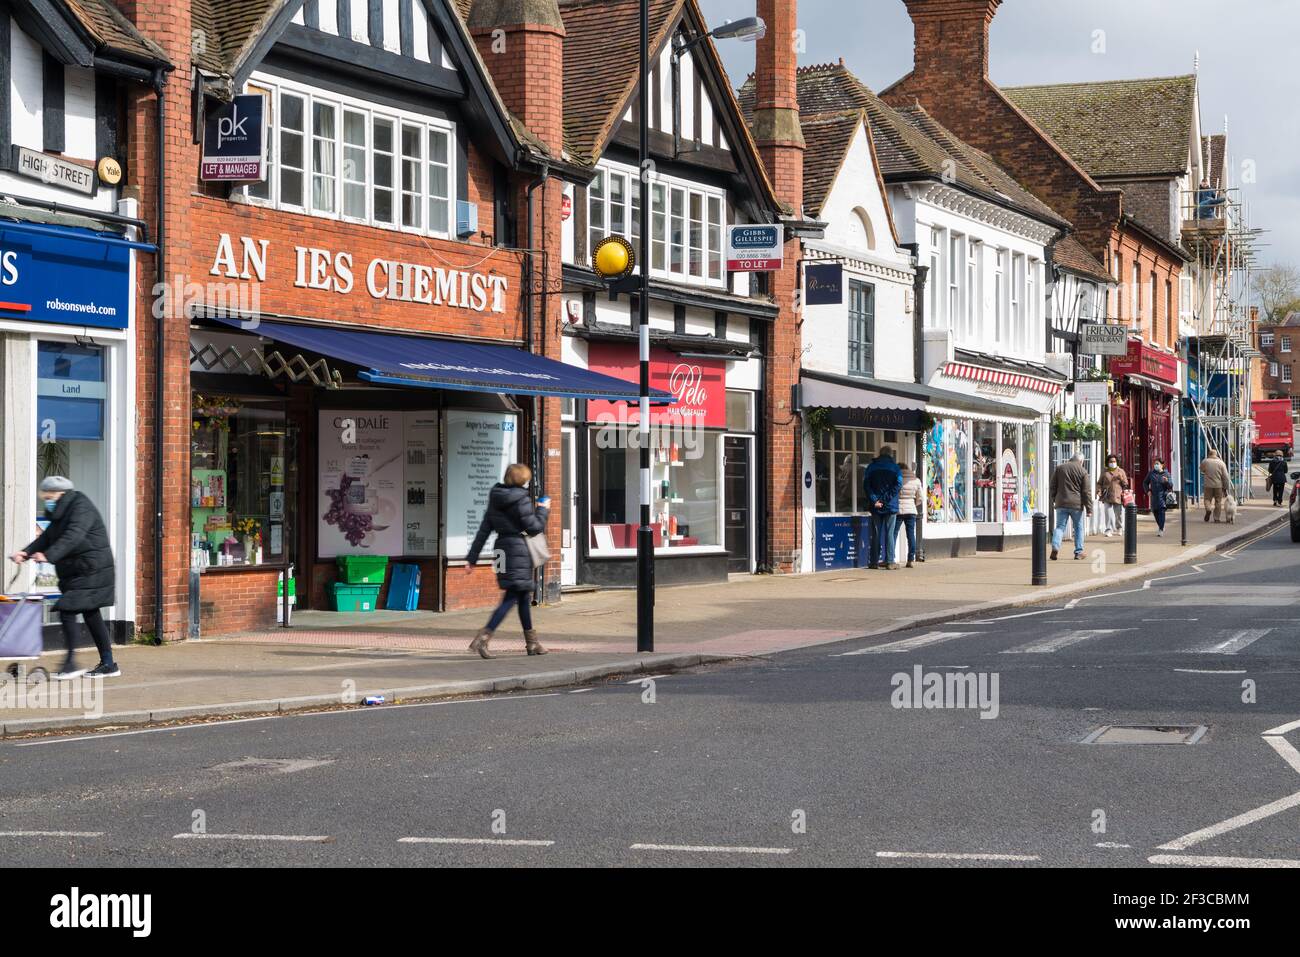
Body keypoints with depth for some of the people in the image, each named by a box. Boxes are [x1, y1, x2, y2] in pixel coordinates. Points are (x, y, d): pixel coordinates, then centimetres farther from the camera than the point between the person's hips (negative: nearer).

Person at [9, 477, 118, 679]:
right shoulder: (60, 513, 15)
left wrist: (49, 555, -41)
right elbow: (47, 537, 8)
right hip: (75, 572, 10)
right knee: (91, 615, 11)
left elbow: (73, 537, -30)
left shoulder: (82, 508, -15)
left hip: (91, 571, -10)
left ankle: (71, 662, -12)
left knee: (67, 610, -15)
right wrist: (27, 552, -9)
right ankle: (108, 664, 15)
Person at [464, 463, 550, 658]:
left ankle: (532, 643, 25)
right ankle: (483, 638, -19)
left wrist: (472, 559, 9)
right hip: (519, 550, -8)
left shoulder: (495, 500, 10)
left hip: (502, 548, 8)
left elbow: (484, 530, 9)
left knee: (524, 596, 18)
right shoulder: (522, 499, -12)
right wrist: (543, 510, 8)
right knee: (511, 598, -7)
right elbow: (534, 528, -11)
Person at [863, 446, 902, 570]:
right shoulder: (894, 467, 1)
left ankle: (874, 561, 6)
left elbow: (866, 485, -4)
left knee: (875, 534, 7)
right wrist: (886, 499, -12)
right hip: (891, 506, -2)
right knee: (889, 534, 1)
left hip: (876, 506, 2)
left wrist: (874, 500, -9)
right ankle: (889, 562, -4)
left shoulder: (872, 467, 6)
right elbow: (898, 485, -11)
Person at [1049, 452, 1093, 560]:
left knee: (1060, 526, 5)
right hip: (1076, 504, -2)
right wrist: (1089, 508, -2)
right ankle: (1078, 552, 14)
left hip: (1061, 503, 2)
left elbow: (1053, 486, 10)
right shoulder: (1083, 471, -3)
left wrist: (1053, 500, 21)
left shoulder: (1059, 468, 5)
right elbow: (1087, 491, -4)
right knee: (1078, 528, 12)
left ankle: (1055, 546, -18)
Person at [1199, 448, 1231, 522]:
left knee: (1207, 499, 13)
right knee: (1218, 501, 9)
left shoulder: (1205, 462, 0)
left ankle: (1208, 508, -18)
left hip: (1208, 485, 0)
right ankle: (1217, 518, 10)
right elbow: (1225, 477, -2)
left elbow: (1202, 470, 20)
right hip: (1218, 485, 0)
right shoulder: (1221, 463, -2)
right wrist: (1226, 487, 4)